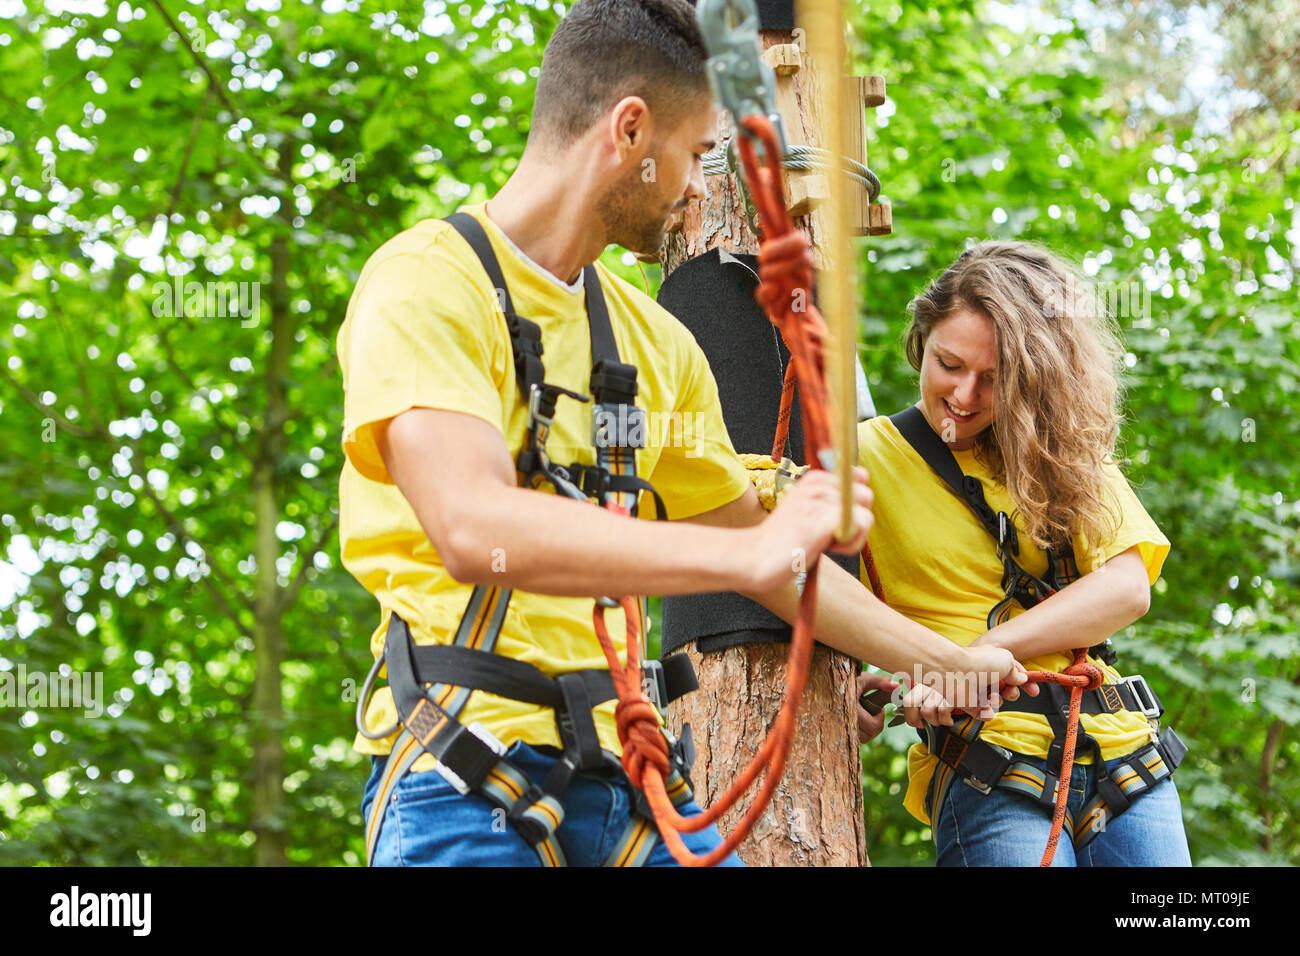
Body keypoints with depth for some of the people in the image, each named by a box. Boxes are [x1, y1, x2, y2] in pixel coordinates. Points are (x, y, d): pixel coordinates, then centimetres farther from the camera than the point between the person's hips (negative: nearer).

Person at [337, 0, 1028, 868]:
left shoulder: (654, 341, 17)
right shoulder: (426, 282, -8)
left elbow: (761, 543, 26)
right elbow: (472, 527, -24)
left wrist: (949, 662, 29)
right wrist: (745, 554, -29)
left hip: (623, 771, 7)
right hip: (468, 787, -7)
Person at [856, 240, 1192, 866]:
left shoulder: (1066, 450, 13)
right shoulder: (869, 456, 4)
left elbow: (1128, 585, -1)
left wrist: (980, 652, -13)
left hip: (1125, 760, 4)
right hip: (988, 777, -4)